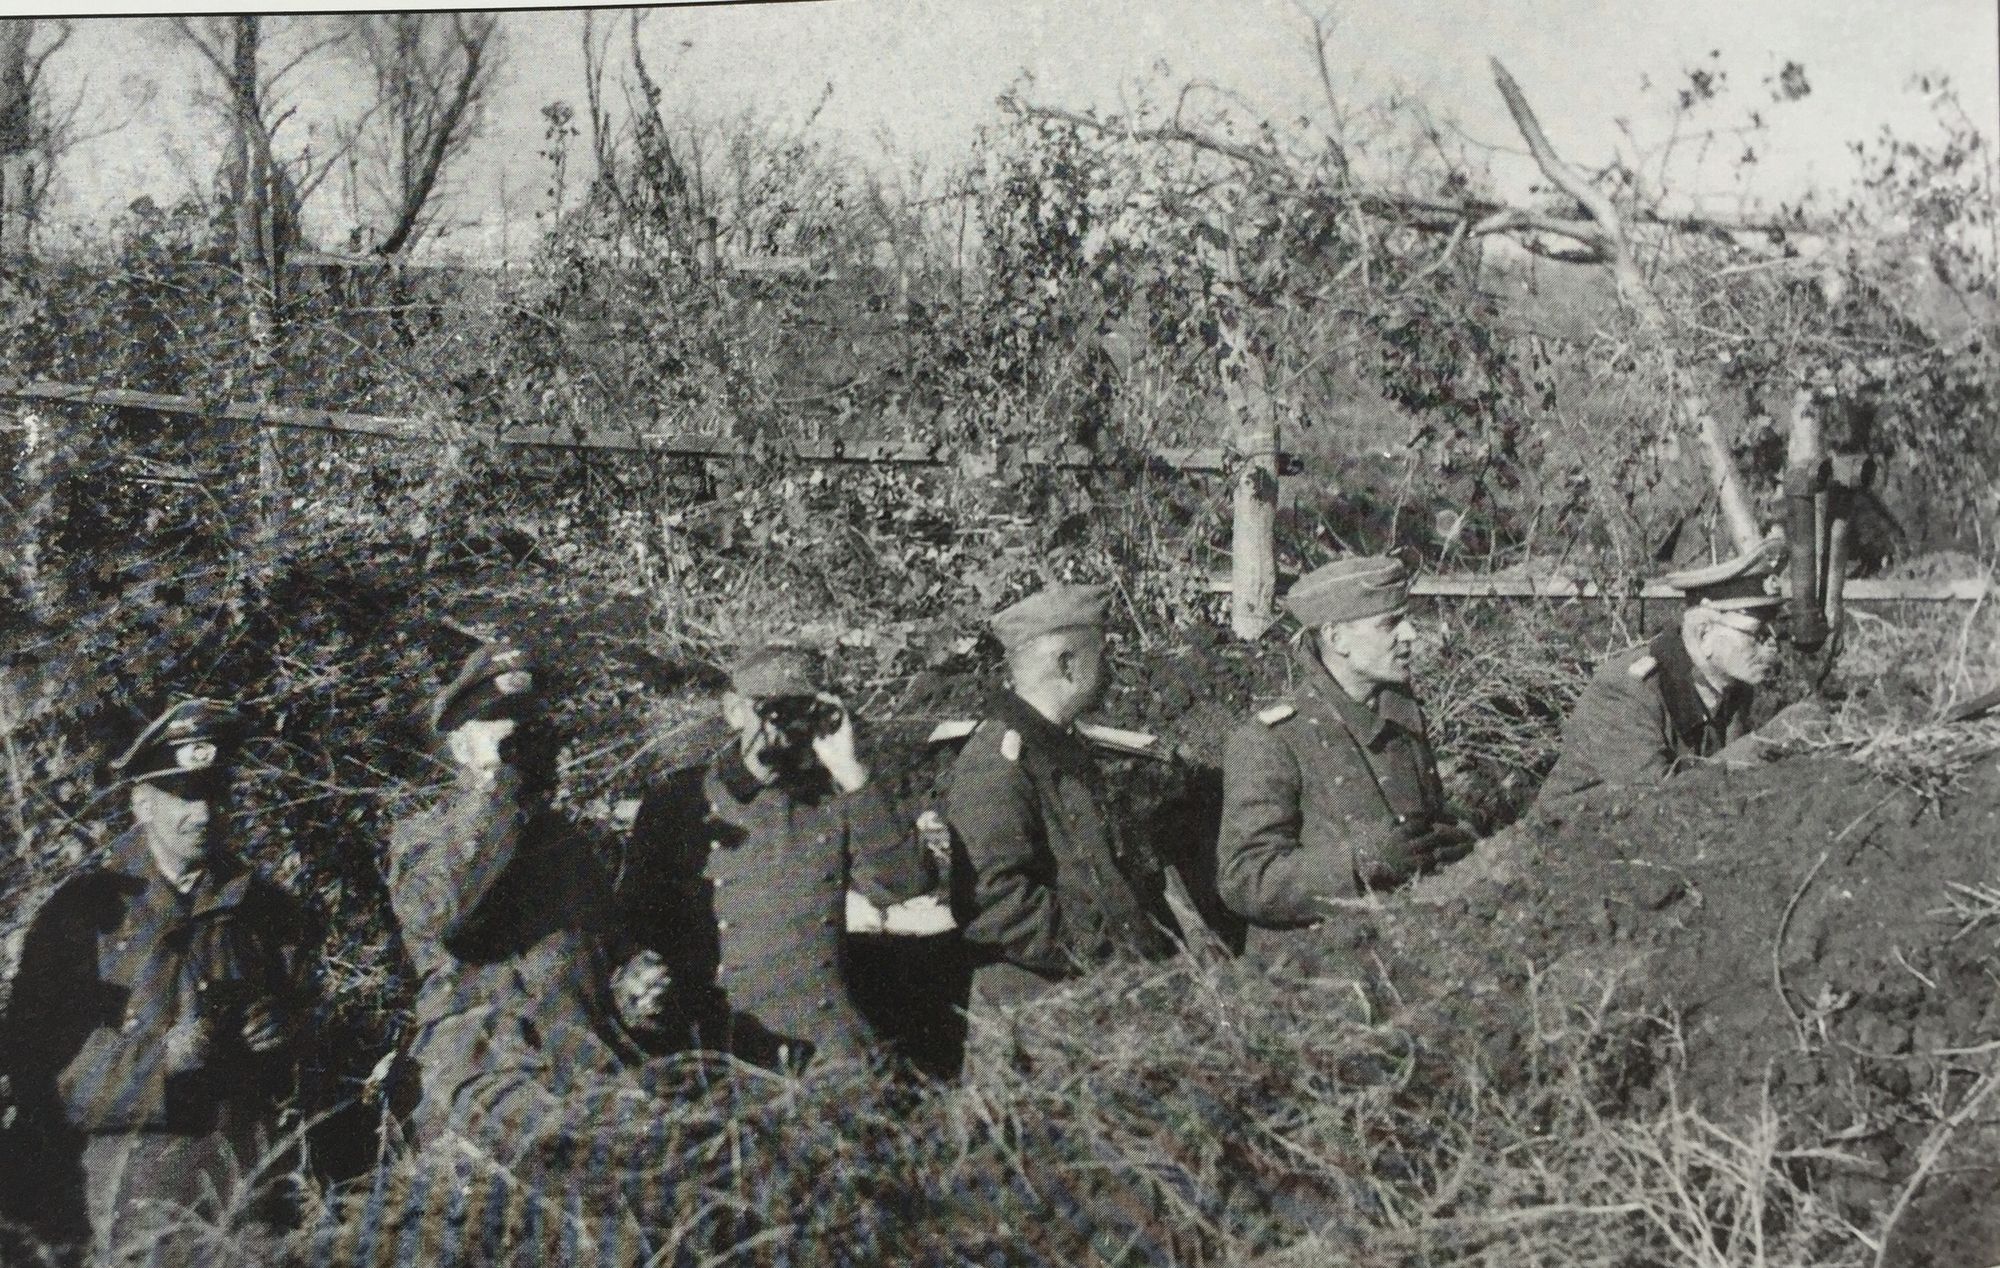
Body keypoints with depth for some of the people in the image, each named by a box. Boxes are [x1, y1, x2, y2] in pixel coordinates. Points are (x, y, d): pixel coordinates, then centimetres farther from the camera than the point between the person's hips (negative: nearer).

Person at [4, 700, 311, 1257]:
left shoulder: (262, 905, 11)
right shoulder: (83, 907, 0)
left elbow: (301, 996, 22)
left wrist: (284, 1020, -2)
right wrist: (159, 1057, -16)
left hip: (246, 1158, 3)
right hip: (131, 1166, -3)